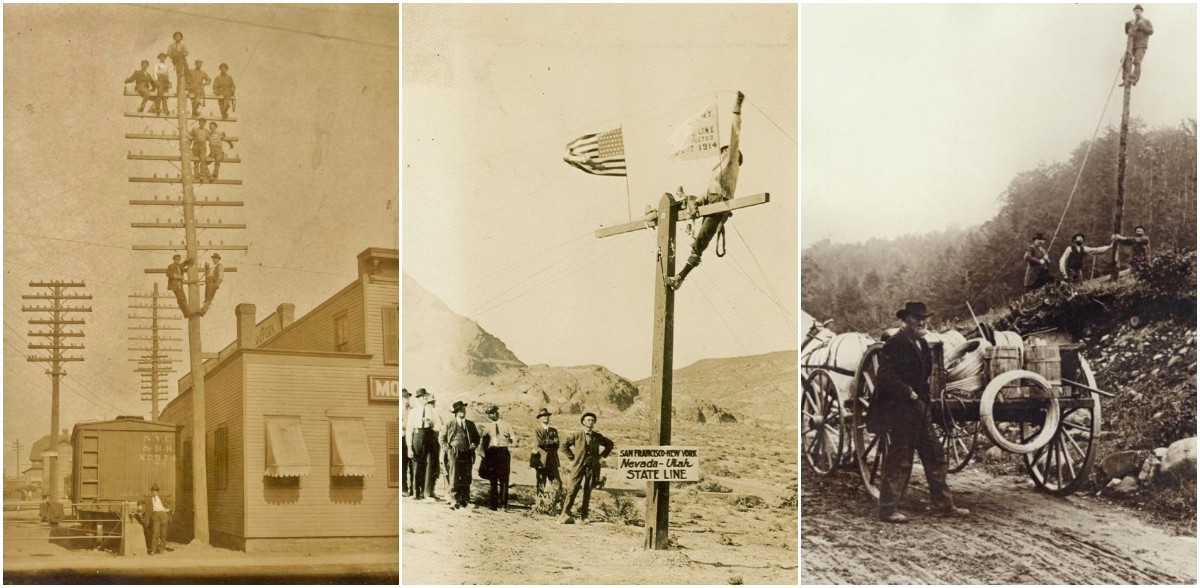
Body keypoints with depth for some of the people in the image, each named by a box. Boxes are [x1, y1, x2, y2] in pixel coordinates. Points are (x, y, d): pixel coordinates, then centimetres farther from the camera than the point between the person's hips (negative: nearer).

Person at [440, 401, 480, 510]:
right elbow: (442, 439, 9)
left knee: (466, 479, 4)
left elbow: (477, 438, 21)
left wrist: (474, 445, 2)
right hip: (455, 455, -3)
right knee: (454, 479, -8)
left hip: (468, 455, 3)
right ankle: (454, 502, -7)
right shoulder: (449, 425, 4)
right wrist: (449, 449, -3)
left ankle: (464, 500, 11)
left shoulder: (470, 425, 14)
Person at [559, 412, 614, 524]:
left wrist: (602, 455, 13)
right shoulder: (577, 435, -1)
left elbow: (610, 444, 23)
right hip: (579, 465, -3)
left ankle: (584, 515, 8)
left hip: (593, 467, 3)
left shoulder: (598, 437, 8)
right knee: (573, 489, -10)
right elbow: (564, 445, 2)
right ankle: (565, 514, -12)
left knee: (588, 491, 2)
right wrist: (572, 457, -1)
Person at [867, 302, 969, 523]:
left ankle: (943, 504, 19)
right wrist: (911, 394, -18)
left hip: (920, 409, 9)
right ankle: (887, 509, 4)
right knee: (899, 461, -4)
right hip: (900, 411, -9)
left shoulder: (921, 343, 14)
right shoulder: (895, 344, -15)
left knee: (935, 456, 11)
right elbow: (886, 378, -22)